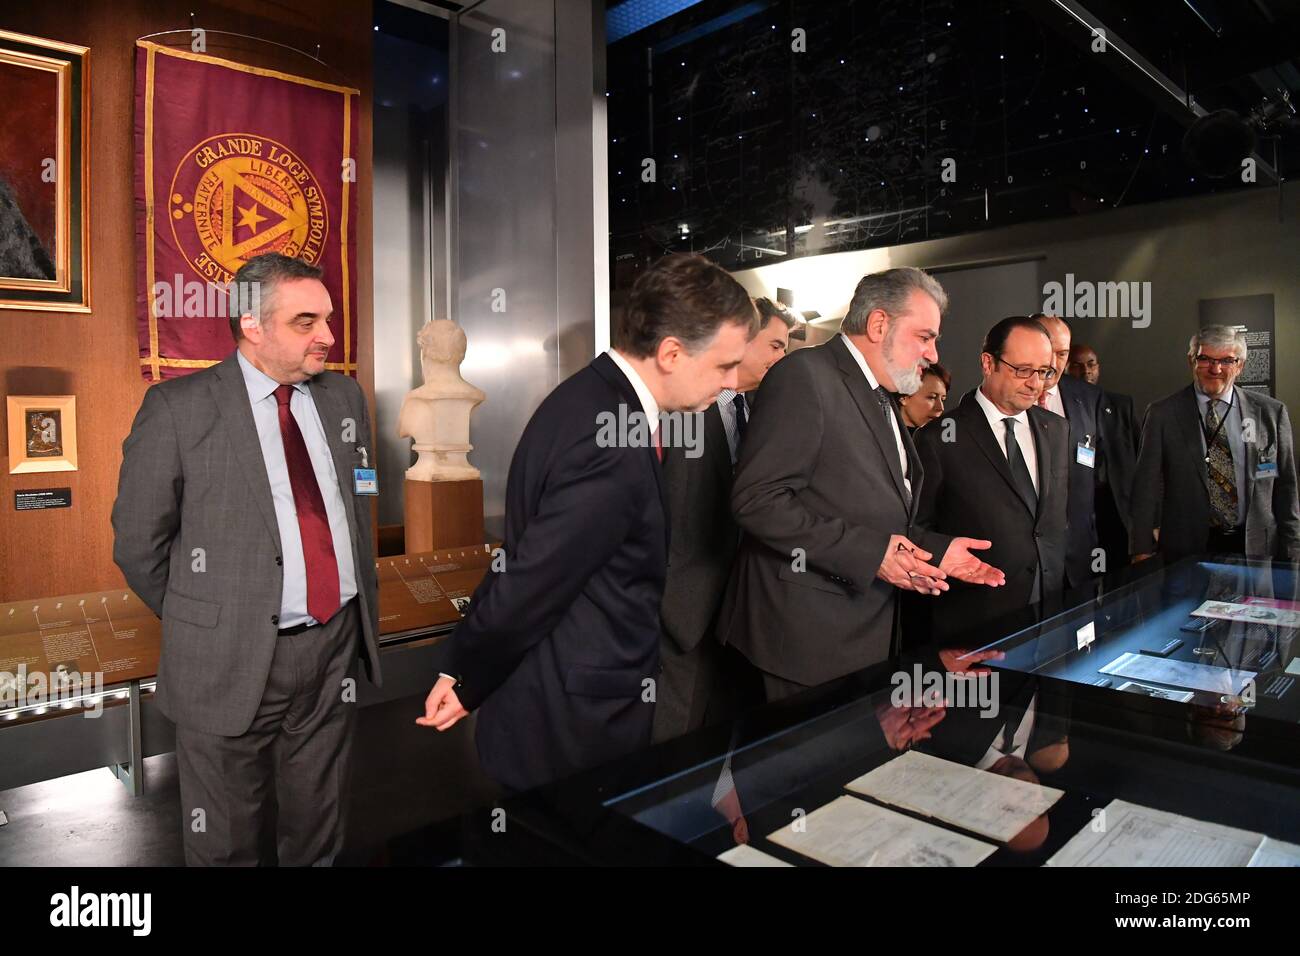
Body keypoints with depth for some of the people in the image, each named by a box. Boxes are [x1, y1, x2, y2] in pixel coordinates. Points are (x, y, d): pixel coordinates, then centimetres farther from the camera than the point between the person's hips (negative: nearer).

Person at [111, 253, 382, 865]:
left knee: (319, 830, 20)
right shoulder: (177, 408, -9)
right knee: (226, 844, 17)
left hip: (338, 644, 4)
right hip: (233, 658, -3)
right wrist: (201, 623, 3)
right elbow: (138, 543, -3)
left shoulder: (344, 396, 6)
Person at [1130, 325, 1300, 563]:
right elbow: (1147, 484, -4)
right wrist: (1142, 550, -7)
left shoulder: (1272, 412, 3)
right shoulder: (1162, 414, -3)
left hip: (1256, 546, 2)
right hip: (1187, 549, -2)